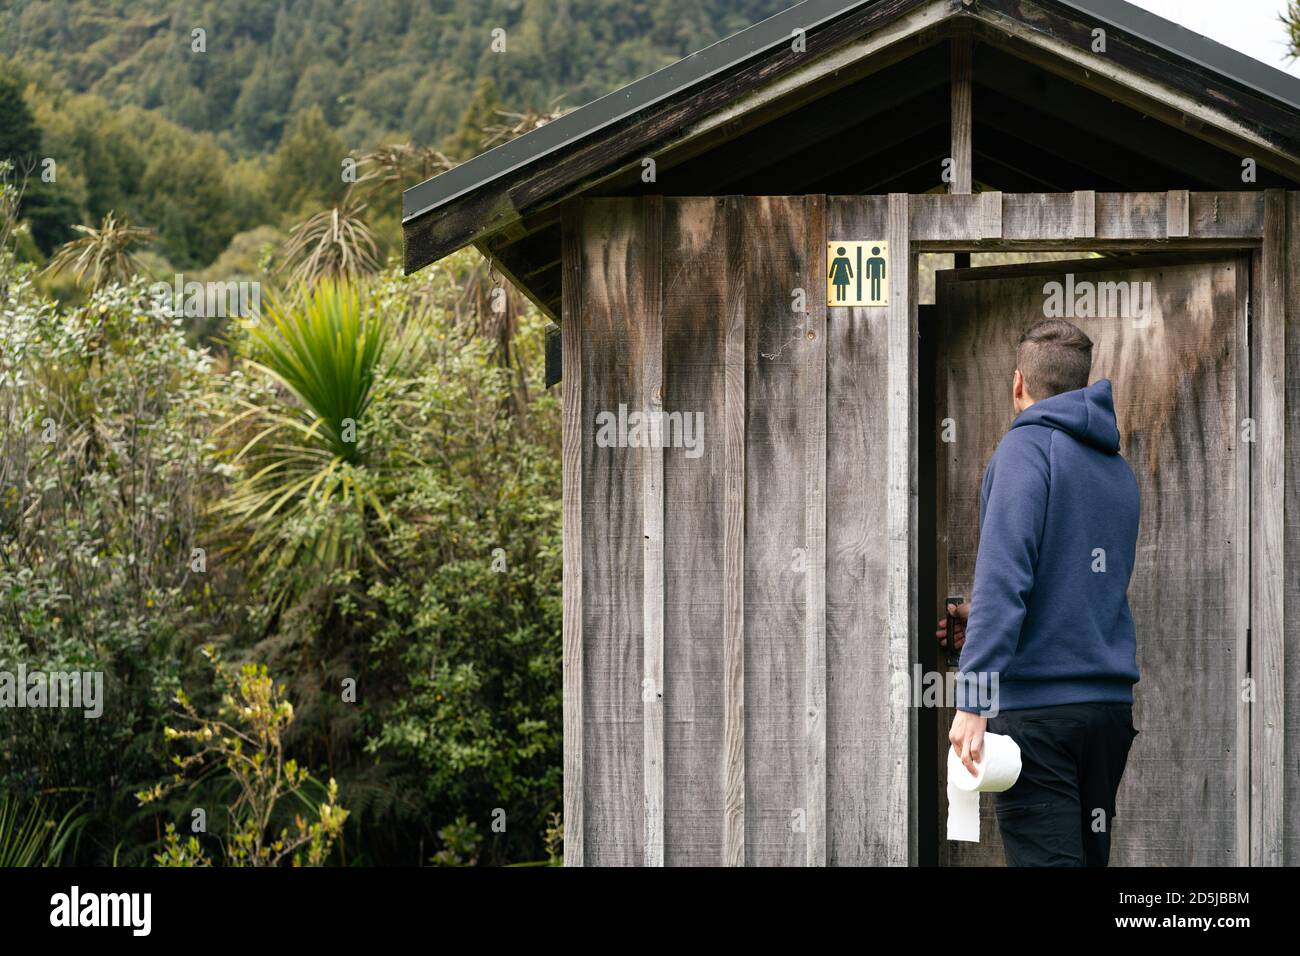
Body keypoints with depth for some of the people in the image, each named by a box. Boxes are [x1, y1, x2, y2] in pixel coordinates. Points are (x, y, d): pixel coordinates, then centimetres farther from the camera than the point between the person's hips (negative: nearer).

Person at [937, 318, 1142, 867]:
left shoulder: (1028, 446, -7)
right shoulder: (1118, 469, 16)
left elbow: (1004, 573, -18)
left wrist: (974, 699, -21)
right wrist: (980, 623, 25)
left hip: (1038, 704, -7)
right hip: (1112, 704, 8)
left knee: (1046, 858, -10)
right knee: (1090, 854, 14)